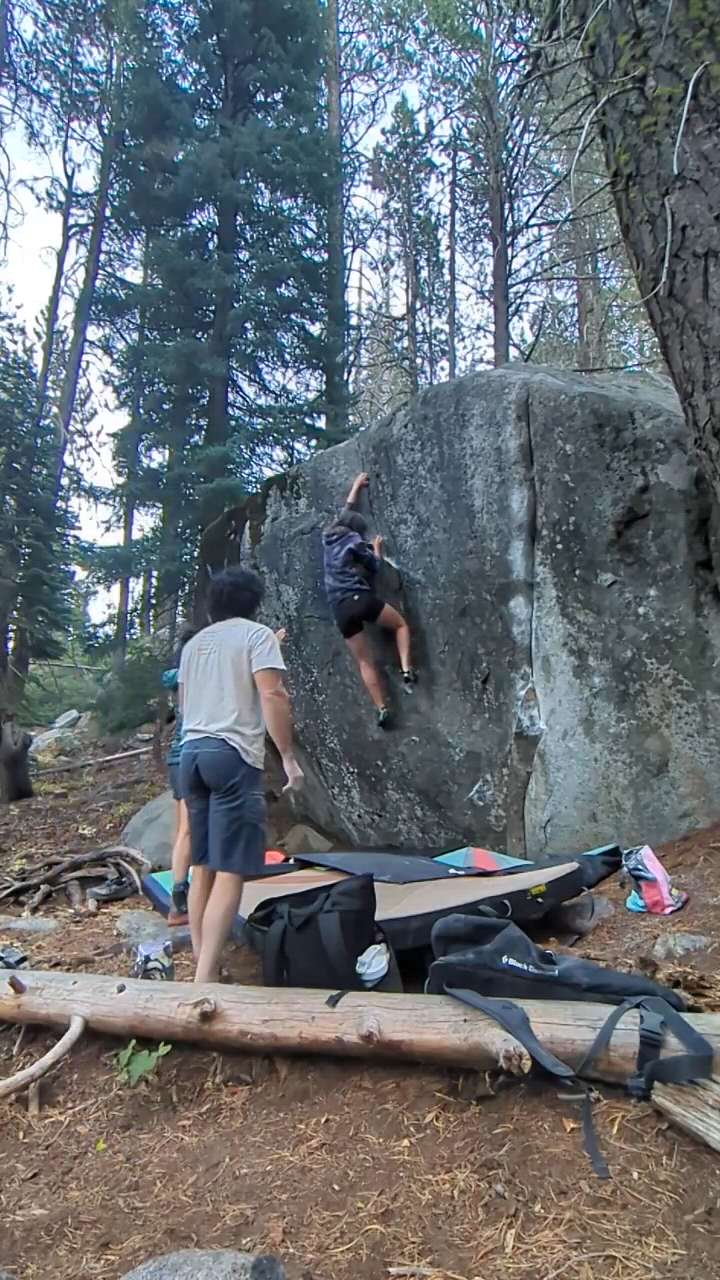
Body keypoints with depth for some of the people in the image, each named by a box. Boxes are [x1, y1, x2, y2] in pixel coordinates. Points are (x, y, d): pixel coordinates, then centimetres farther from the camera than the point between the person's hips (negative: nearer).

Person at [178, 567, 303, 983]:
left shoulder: (194, 643, 19)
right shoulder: (258, 634, 0)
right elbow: (272, 694, -11)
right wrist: (289, 757, -9)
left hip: (191, 753, 7)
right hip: (234, 755, -7)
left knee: (203, 866, 11)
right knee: (230, 871, -8)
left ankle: (202, 964, 14)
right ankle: (205, 979, -14)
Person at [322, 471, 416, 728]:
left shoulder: (329, 538, 19)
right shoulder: (354, 541, 2)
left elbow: (345, 512, 35)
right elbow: (374, 566, 6)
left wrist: (356, 487, 47)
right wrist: (377, 550, 26)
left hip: (340, 609, 5)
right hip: (361, 599, -5)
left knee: (365, 662, 7)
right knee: (401, 624, 20)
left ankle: (382, 709, -1)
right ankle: (406, 668, 0)